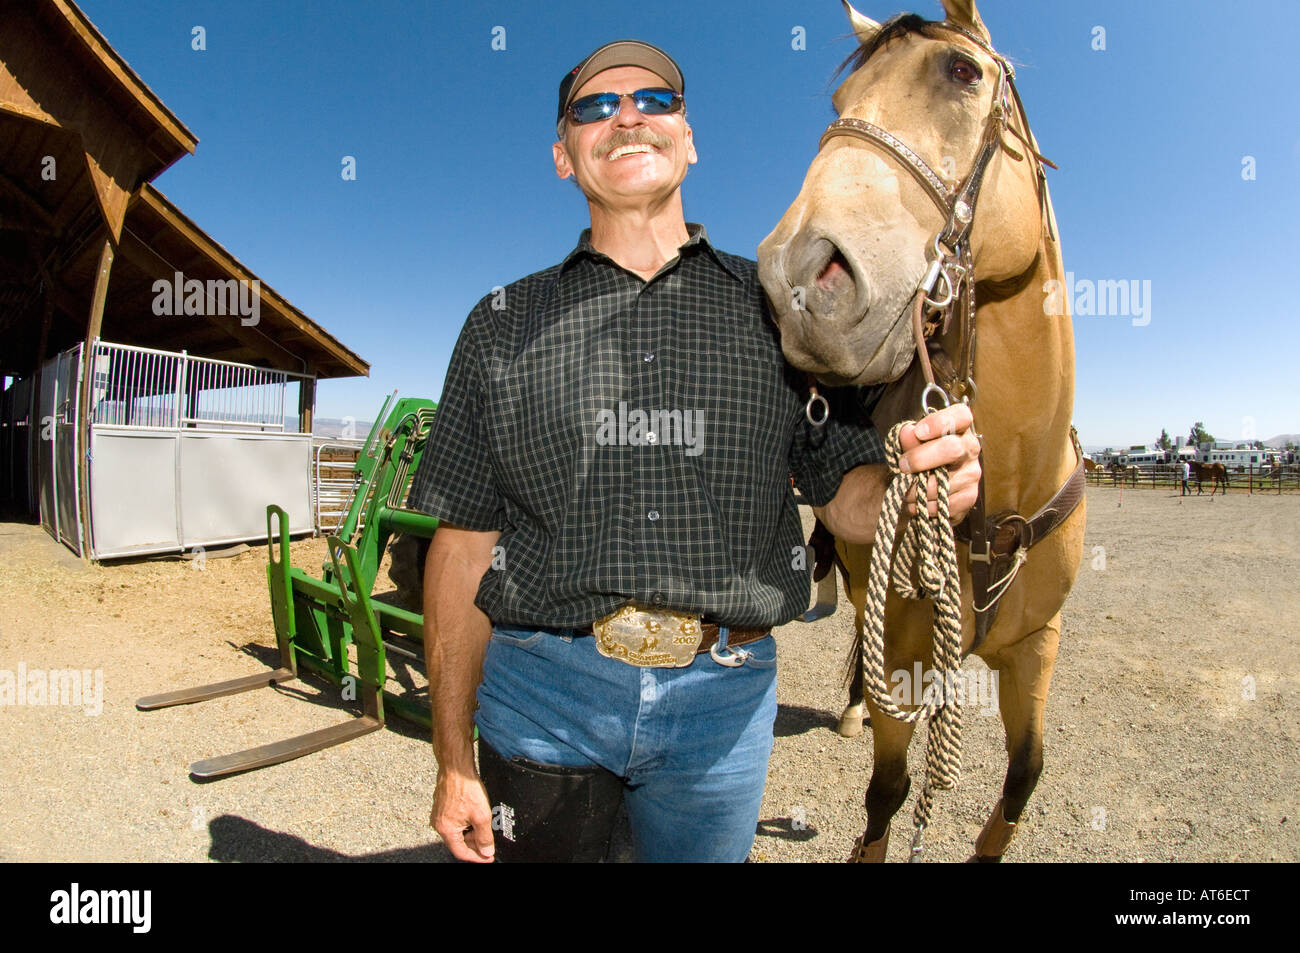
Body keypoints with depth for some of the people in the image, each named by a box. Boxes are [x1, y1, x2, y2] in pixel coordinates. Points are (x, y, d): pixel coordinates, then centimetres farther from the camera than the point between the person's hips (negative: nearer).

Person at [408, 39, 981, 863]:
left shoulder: (772, 306, 5)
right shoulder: (506, 325, 4)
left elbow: (844, 491, 4)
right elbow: (465, 547, 0)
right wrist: (455, 761, 0)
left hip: (726, 696, 1)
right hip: (543, 687, 0)